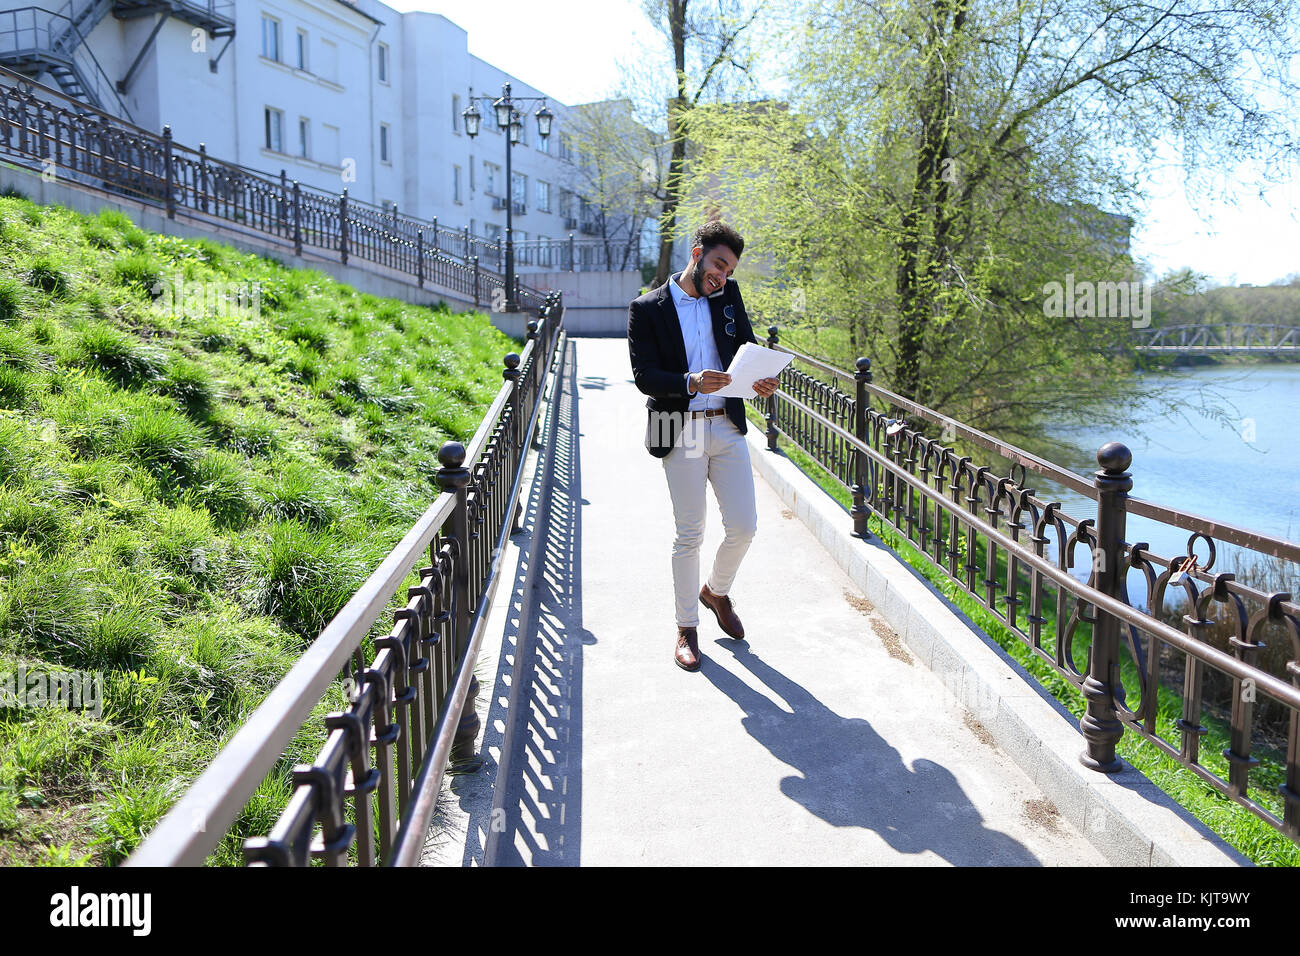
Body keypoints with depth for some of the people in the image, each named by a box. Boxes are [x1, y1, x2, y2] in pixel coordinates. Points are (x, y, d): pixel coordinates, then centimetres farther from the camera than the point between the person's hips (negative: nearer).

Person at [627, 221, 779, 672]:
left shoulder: (728, 296, 11)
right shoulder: (647, 309, -3)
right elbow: (644, 376, -10)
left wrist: (759, 378, -8)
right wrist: (690, 383, -28)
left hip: (728, 427, 4)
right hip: (681, 430, -4)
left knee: (743, 525, 4)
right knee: (689, 534, 1)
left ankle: (716, 591, 34)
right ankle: (687, 627, 18)